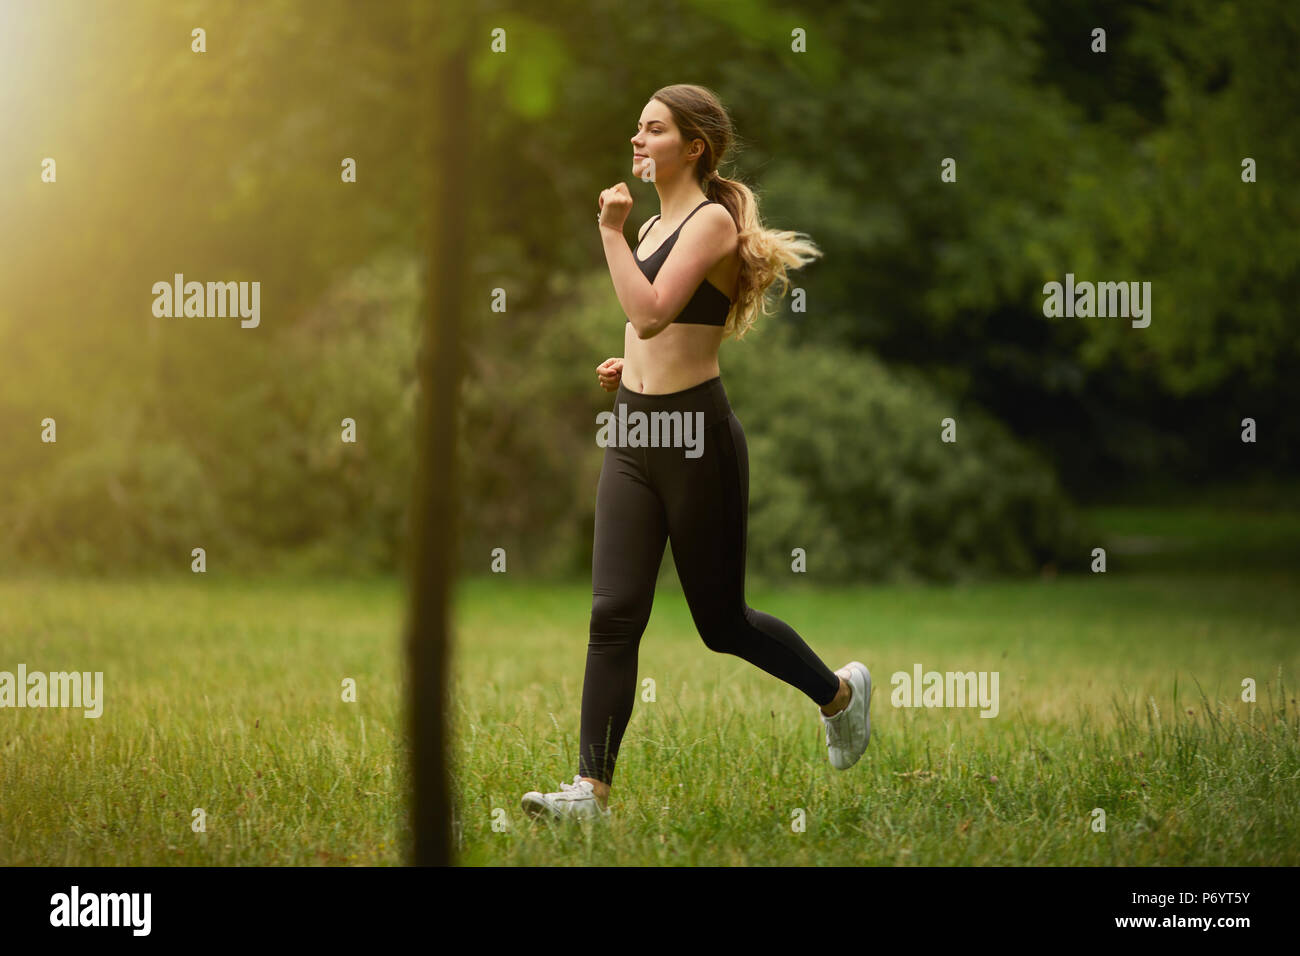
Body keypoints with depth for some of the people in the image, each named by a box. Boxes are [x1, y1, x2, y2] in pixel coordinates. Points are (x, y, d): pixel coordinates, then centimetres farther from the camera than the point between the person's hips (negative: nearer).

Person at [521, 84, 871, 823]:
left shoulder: (712, 220, -12)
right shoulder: (656, 225, 14)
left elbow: (651, 313, -25)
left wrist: (612, 231, -19)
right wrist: (631, 365, 11)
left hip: (698, 435, -7)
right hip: (634, 432, 7)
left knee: (721, 622, 7)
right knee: (614, 616, -3)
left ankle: (840, 692, 32)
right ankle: (593, 788, -6)